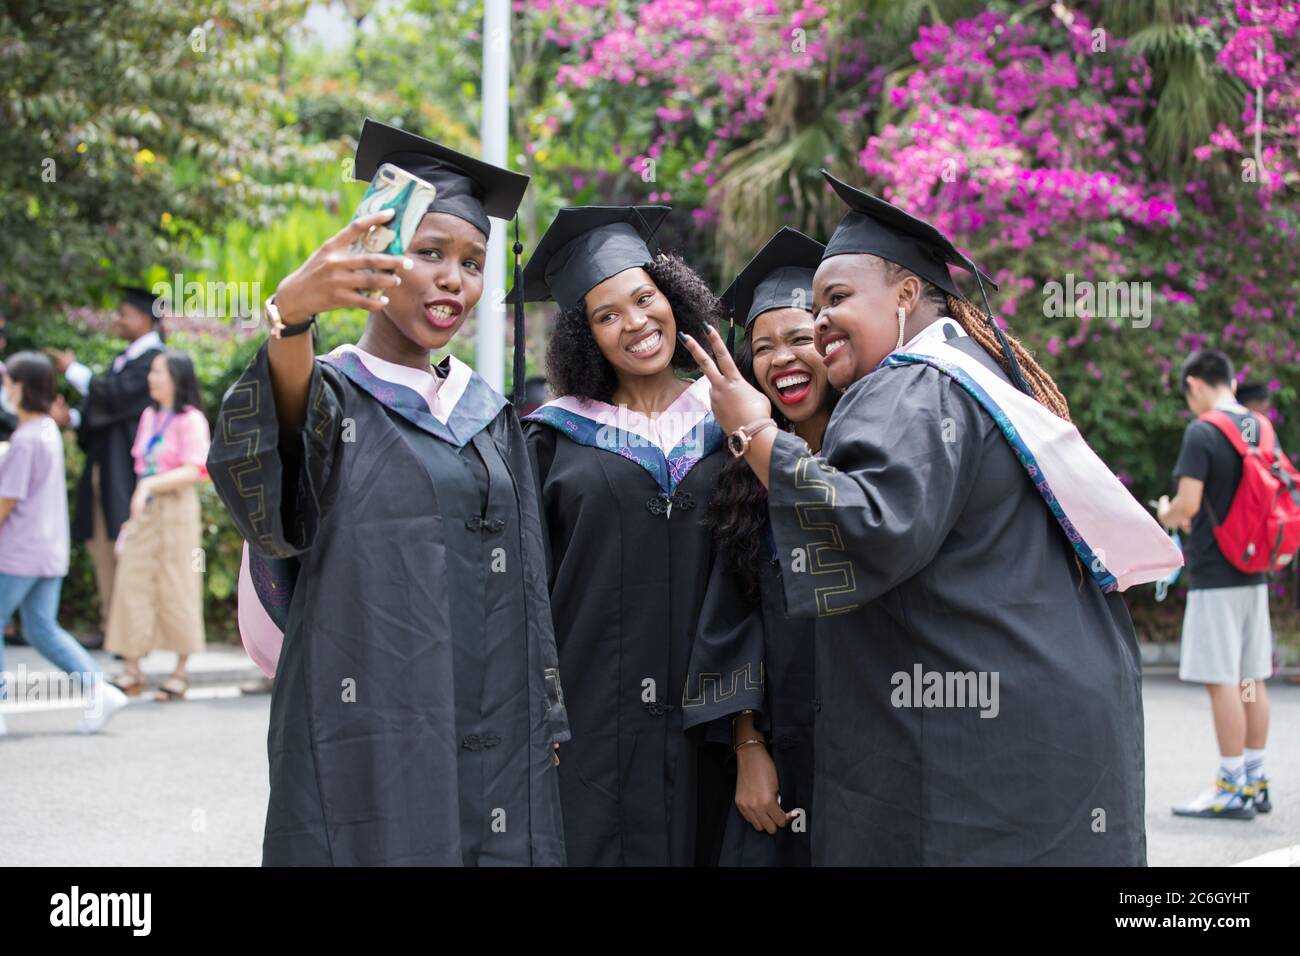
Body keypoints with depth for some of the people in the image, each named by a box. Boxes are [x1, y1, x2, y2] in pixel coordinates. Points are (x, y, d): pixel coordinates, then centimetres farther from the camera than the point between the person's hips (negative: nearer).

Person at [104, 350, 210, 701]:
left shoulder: (191, 420, -9)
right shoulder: (149, 416, 13)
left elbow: (193, 472, -17)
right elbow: (142, 467, 15)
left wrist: (152, 485, -26)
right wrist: (134, 514, 14)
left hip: (175, 511, -6)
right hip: (145, 514, 7)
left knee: (175, 590, 0)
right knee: (132, 584, 2)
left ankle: (180, 672, 9)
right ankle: (131, 669, 7)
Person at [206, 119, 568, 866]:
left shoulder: (489, 416, 15)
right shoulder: (327, 397, -3)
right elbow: (250, 469, -28)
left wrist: (544, 728, 10)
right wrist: (291, 315, -46)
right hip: (370, 751, -5)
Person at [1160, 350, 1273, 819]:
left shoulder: (1202, 433, -14)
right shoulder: (1260, 429, 10)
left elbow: (1188, 504, -20)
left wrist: (1165, 516, 2)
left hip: (1214, 576, -8)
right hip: (1253, 573, 8)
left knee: (1222, 681, -5)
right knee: (1251, 679, 11)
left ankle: (1232, 788, -3)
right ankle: (1255, 781, 17)